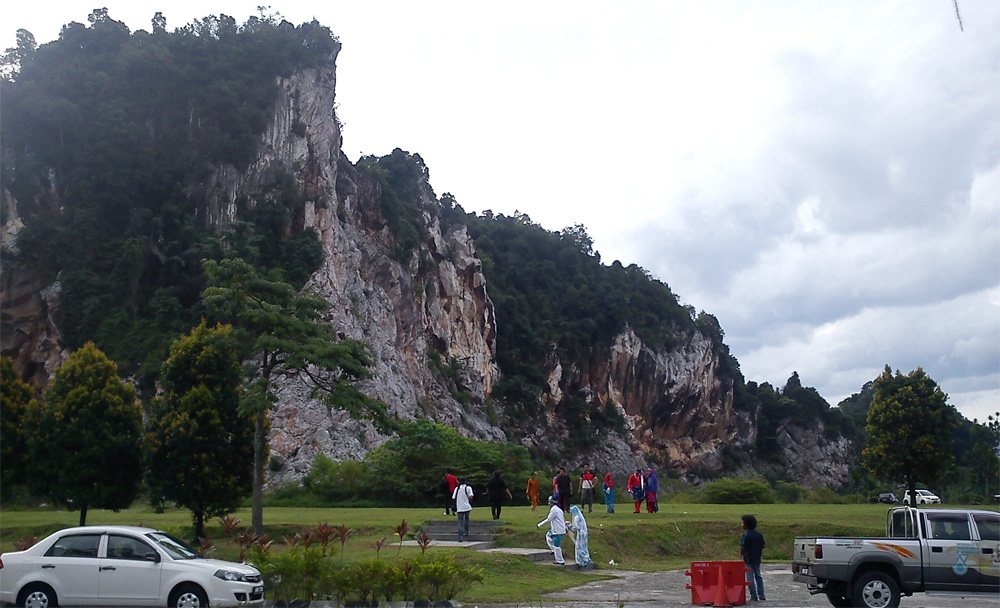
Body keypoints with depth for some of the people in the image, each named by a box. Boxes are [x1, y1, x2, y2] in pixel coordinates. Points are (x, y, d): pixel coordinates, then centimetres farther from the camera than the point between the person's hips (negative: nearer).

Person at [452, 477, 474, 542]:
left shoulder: (457, 488, 3)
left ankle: (460, 537, -7)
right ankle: (466, 532, 31)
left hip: (459, 508, 0)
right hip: (467, 507, 0)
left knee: (460, 522, 3)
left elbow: (454, 498, 2)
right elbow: (471, 497, -11)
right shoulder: (468, 487, -1)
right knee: (466, 519, 26)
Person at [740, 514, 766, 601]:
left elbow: (742, 547, -19)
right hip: (757, 558, 6)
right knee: (758, 576, 17)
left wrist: (741, 553, 0)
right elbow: (763, 546, 6)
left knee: (750, 577, 1)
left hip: (748, 559, -6)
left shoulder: (745, 535, -14)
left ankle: (754, 596, 0)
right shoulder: (759, 534, 4)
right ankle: (761, 596, 17)